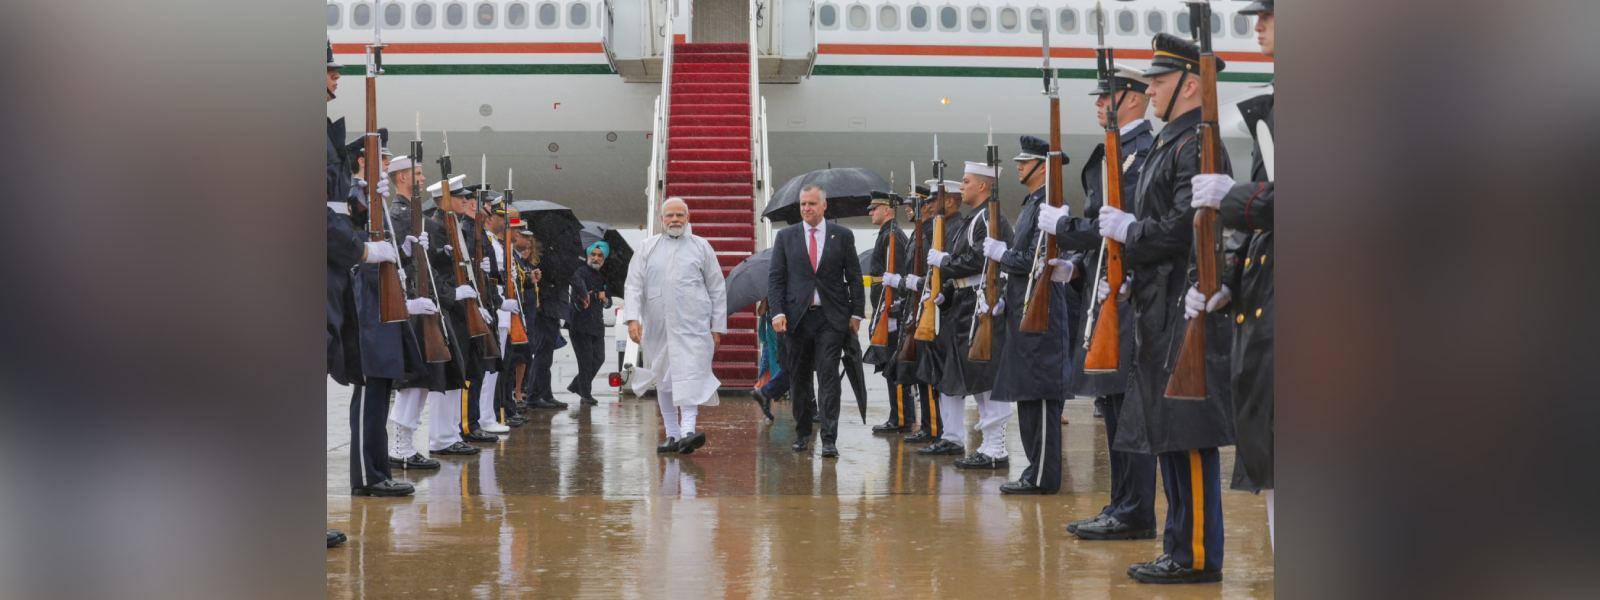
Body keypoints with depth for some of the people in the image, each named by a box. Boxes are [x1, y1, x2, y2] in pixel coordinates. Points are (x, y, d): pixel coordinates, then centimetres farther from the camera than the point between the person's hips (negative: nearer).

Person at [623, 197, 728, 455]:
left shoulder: (701, 247, 9)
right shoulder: (647, 248, 12)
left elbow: (717, 289, 9)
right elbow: (633, 285, 5)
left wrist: (718, 327, 4)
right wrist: (632, 318, -9)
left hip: (692, 326, -3)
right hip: (657, 327, 3)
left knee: (690, 374, -17)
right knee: (663, 381, 7)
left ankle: (688, 429, -25)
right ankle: (672, 435, 15)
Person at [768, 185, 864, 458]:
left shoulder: (842, 236, 5)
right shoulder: (786, 236, 7)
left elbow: (854, 277, 7)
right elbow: (775, 278, 5)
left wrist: (856, 313, 1)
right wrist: (777, 312, -7)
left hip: (831, 317, -2)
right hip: (797, 317, 2)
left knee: (828, 377, -8)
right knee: (799, 378, 9)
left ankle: (829, 439, -8)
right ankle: (802, 432, 23)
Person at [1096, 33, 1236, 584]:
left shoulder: (1198, 145, -12)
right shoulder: (1171, 143, 20)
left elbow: (1183, 229, -21)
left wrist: (1126, 231, -10)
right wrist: (1124, 228, 8)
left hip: (1188, 312, -10)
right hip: (1163, 314, 10)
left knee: (1188, 433, -7)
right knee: (1169, 434, 13)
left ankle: (1198, 555, -2)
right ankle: (1181, 545, 20)